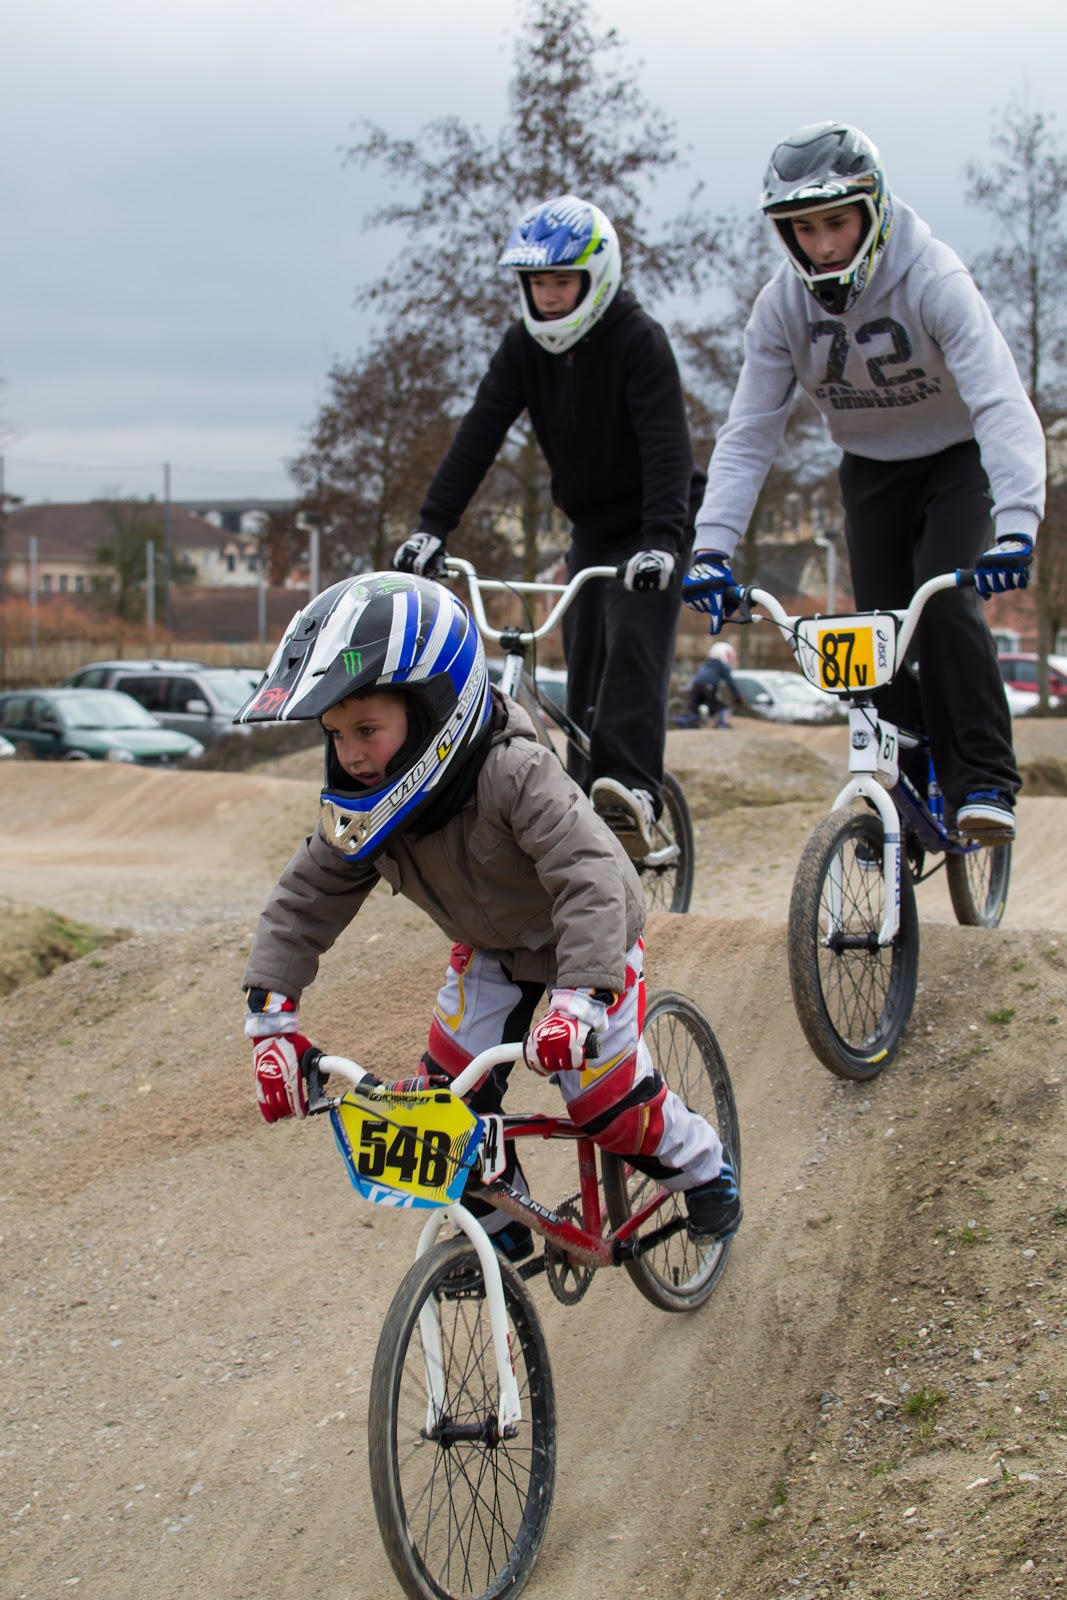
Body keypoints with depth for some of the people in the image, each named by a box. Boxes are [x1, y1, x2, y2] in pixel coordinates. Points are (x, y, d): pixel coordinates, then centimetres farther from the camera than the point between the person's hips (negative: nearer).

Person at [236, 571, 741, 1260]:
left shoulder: (516, 773, -39)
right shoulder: (361, 813, -20)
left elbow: (591, 879, -46)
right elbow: (303, 904, -12)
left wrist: (578, 999, -58)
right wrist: (272, 1015, -23)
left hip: (588, 943, -5)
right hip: (491, 949, 6)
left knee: (607, 1100, -8)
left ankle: (704, 1168, 22)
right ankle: (500, 1229, 18)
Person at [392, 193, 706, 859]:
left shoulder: (639, 341, -22)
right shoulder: (525, 346, -5)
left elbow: (668, 445, -32)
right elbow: (479, 435, -12)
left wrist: (661, 541, -45)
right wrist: (431, 527, -22)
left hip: (653, 528, -6)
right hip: (591, 529, 6)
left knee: (634, 648, -25)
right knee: (585, 672, 5)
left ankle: (632, 791, -37)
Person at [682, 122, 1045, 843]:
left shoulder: (932, 279, -30)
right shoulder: (782, 306, -17)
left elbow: (1003, 405, -39)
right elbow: (748, 434, -16)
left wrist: (1017, 526, -53)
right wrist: (712, 547, -30)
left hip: (958, 457, -4)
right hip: (872, 468, 4)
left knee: (946, 602, -23)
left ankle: (985, 782, -13)